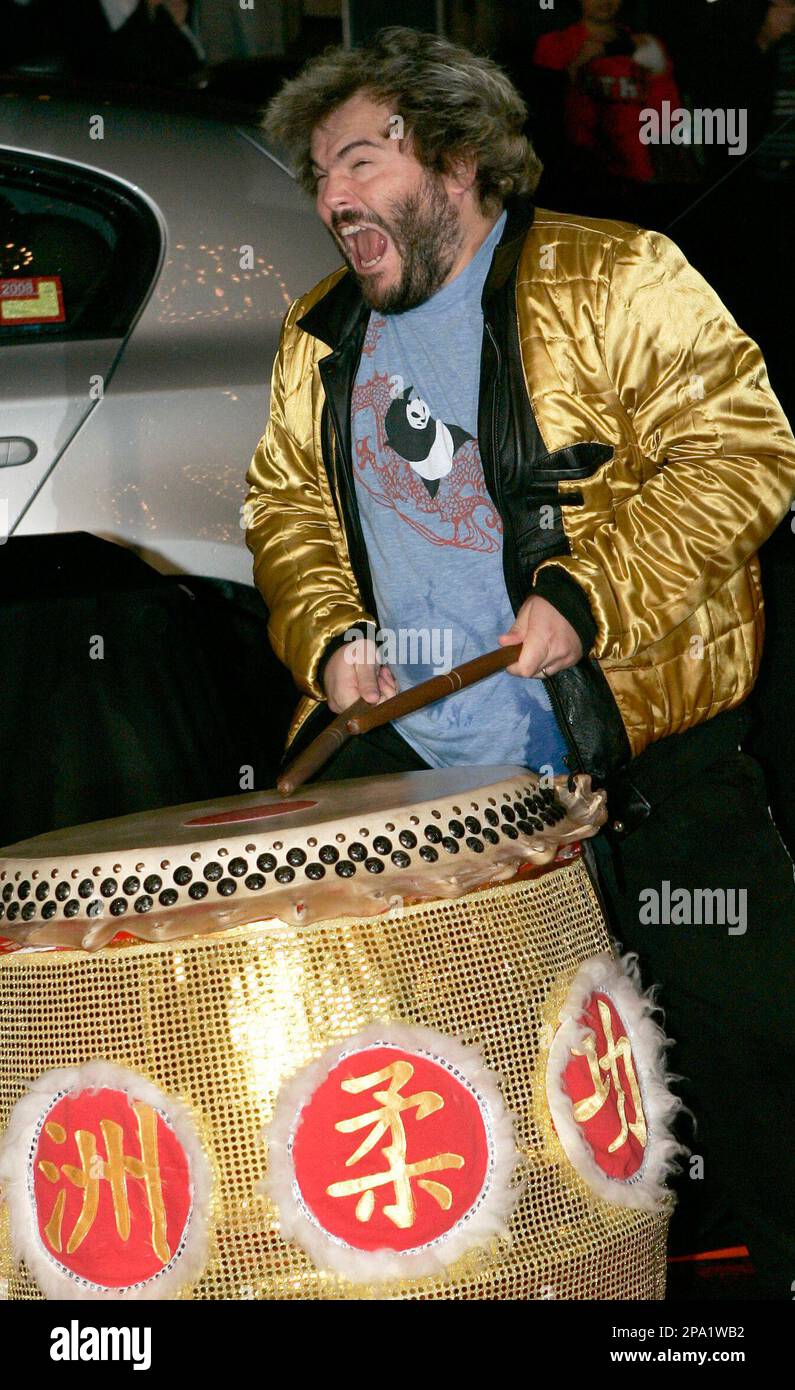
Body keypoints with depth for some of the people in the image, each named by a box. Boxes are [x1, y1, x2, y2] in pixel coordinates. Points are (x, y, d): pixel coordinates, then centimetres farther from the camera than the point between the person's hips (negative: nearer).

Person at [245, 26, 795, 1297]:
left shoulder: (614, 281, -7)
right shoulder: (321, 340, 12)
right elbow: (287, 507, 17)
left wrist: (589, 597, -24)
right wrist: (328, 633, -3)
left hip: (638, 759, -4)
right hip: (410, 766, 5)